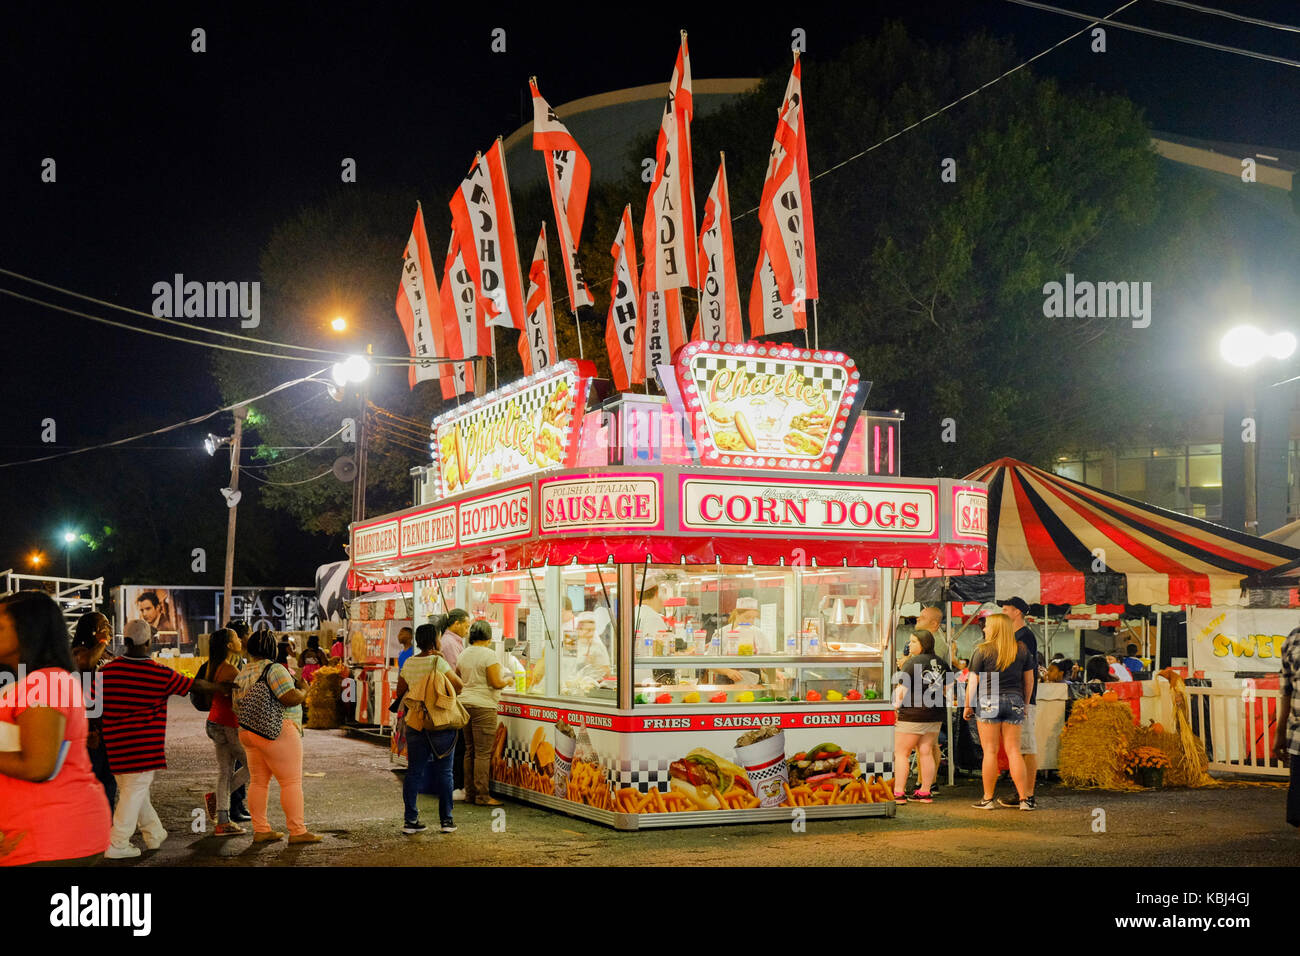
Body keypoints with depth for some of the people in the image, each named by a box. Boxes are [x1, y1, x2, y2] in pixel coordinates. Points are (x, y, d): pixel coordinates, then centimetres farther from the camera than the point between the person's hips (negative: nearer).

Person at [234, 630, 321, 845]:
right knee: (292, 781, -4)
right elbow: (290, 698, -21)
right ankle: (297, 831, -6)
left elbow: (237, 709, 19)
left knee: (258, 782, 12)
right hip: (276, 733, -8)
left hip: (248, 733, 8)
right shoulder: (274, 669, -12)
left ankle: (260, 830, 12)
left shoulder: (241, 675, 14)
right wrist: (303, 692, -3)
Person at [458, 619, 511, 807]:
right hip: (483, 707, -7)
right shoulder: (489, 654, -11)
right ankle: (482, 796, -4)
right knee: (483, 752, -5)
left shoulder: (464, 654, 11)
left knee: (470, 750, 13)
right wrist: (507, 681, 5)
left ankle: (470, 792, 16)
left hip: (465, 703, 7)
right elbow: (496, 682, -14)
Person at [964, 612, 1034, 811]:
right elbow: (1029, 679, 13)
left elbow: (973, 681, -3)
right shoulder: (1022, 649, 7)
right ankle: (1024, 799, 2)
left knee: (990, 751, 1)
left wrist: (968, 706, 7)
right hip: (1014, 701, 3)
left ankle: (988, 799, 4)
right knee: (1013, 750, 6)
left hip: (988, 701, -3)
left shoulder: (983, 650, -5)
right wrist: (1025, 703, 24)